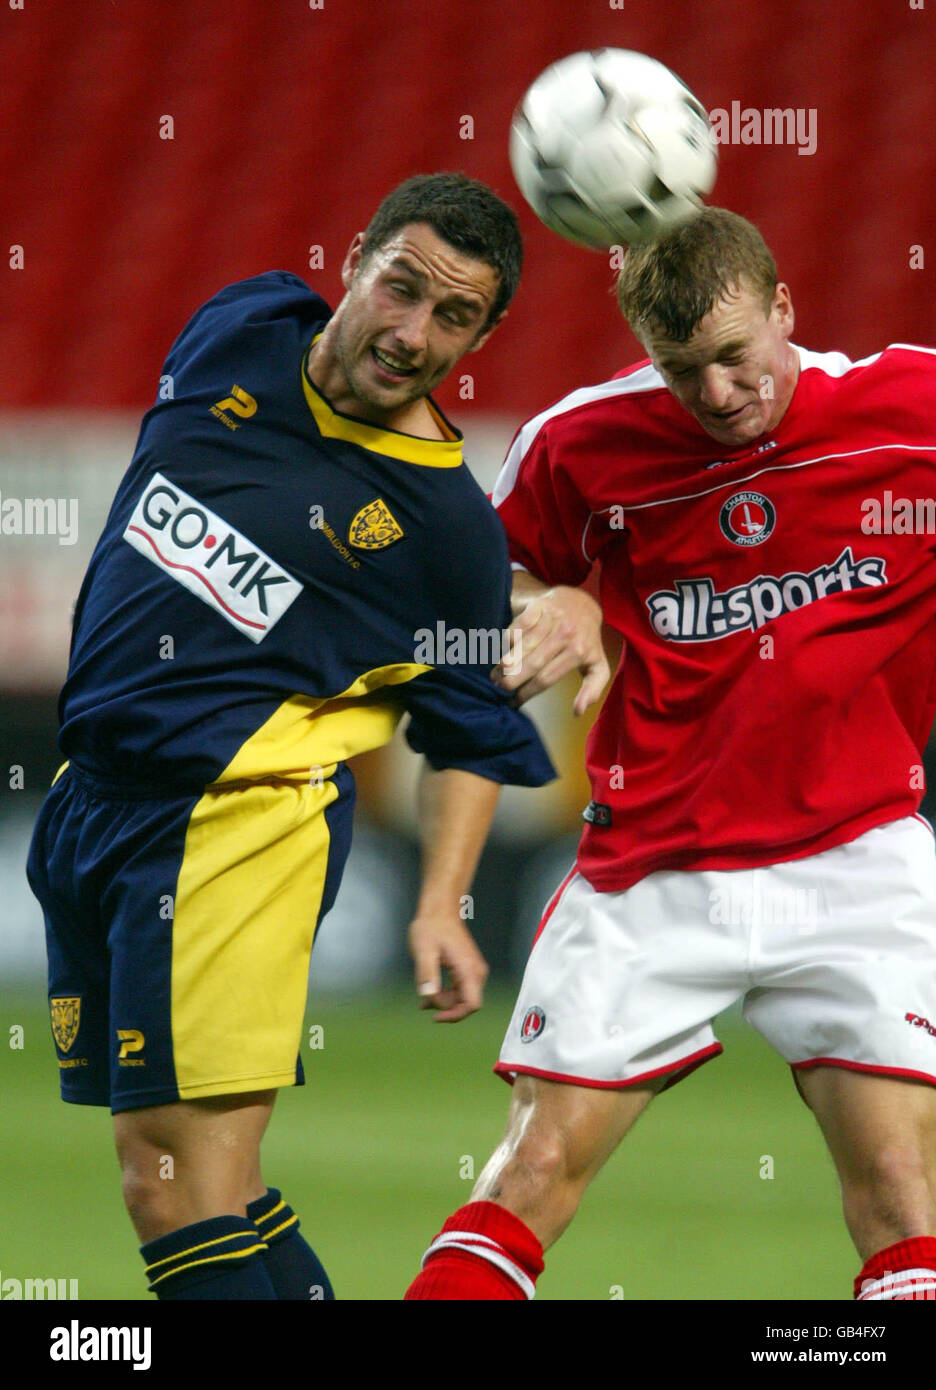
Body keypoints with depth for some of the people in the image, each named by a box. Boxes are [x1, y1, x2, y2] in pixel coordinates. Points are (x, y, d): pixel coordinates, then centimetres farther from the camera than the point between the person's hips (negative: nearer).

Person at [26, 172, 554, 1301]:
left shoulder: (451, 524, -6)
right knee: (161, 1184, 9)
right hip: (93, 805, 7)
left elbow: (470, 732, 3)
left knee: (184, 1195, -16)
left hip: (235, 818, -7)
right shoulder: (238, 336, 6)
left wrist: (440, 907, -7)